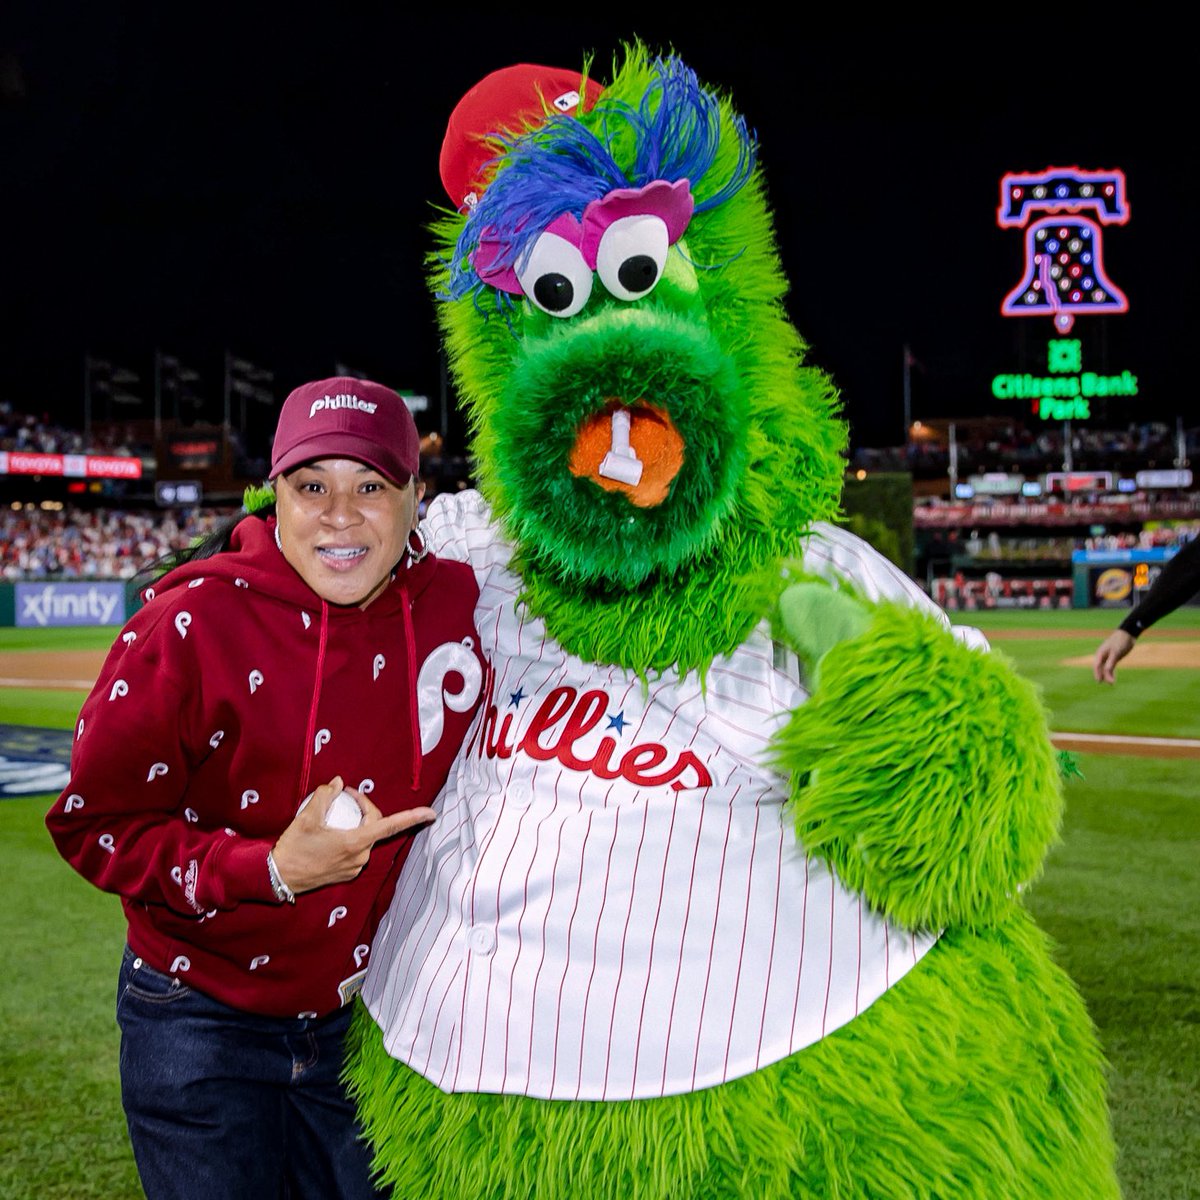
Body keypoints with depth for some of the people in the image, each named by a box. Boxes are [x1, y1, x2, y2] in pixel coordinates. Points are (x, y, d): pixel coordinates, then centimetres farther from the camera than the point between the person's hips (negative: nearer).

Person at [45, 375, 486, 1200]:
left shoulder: (461, 602, -7)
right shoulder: (194, 622, -18)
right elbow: (96, 824, -13)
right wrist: (271, 871, -24)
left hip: (372, 1021, 3)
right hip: (202, 1025, -3)